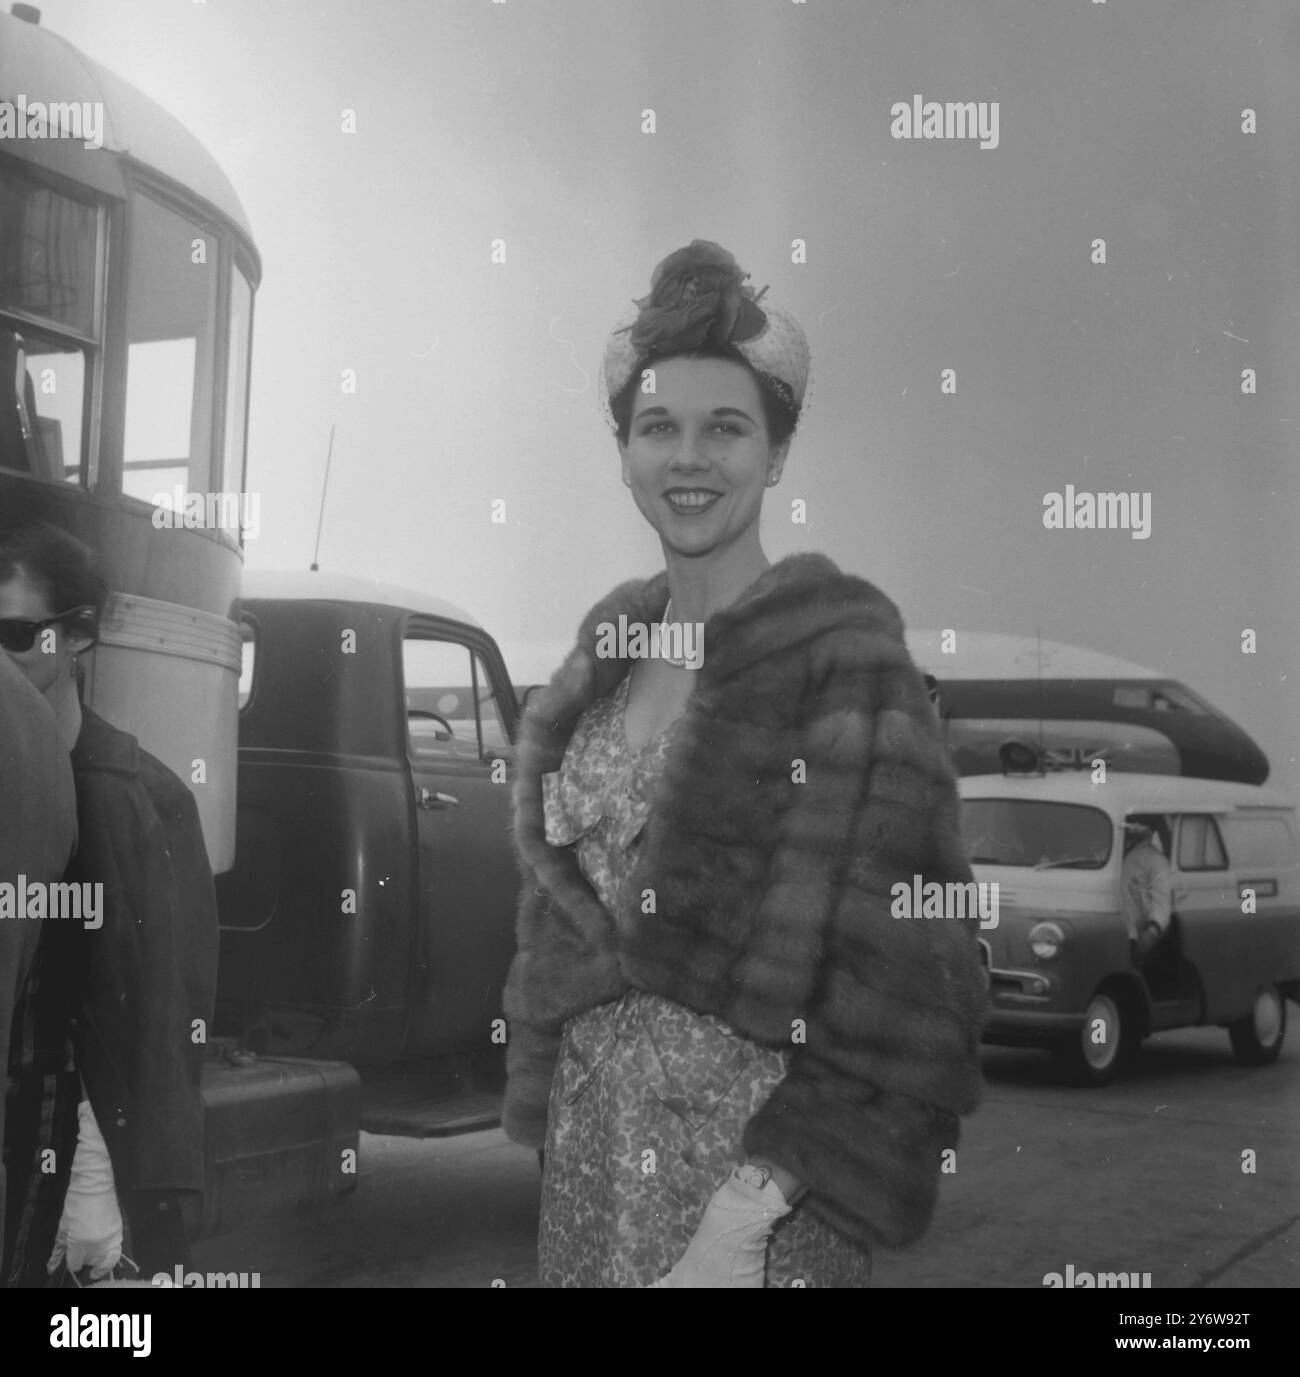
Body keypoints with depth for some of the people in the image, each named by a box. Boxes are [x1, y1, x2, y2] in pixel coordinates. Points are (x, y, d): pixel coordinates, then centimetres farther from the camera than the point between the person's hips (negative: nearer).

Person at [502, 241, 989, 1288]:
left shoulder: (844, 652, -12)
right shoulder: (613, 644, 7)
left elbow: (894, 976, -17)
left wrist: (743, 1216, -22)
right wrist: (560, 1142, 10)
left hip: (750, 1147, -6)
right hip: (592, 1135, 6)